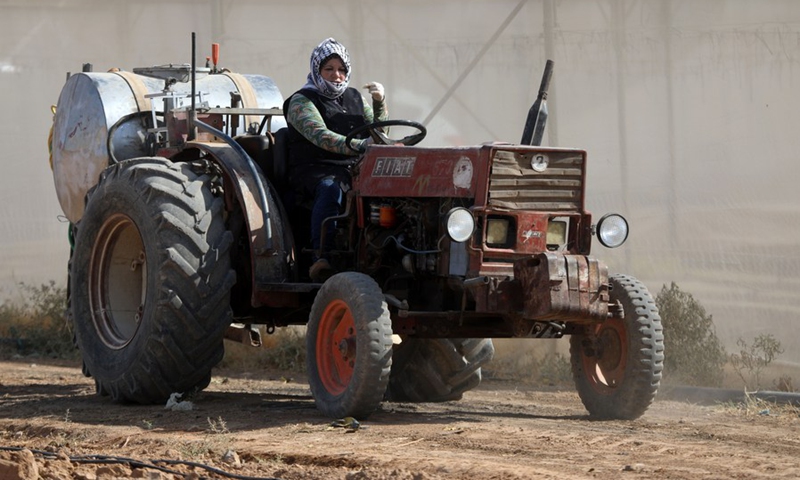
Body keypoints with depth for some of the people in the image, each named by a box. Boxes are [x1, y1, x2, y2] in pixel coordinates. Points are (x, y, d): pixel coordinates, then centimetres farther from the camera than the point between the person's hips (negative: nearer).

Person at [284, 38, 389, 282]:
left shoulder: (353, 97, 21)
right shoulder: (302, 101, -1)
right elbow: (321, 137, -18)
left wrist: (380, 102, 5)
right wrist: (359, 146, -32)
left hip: (353, 169, 5)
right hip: (314, 170, -5)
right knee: (330, 188, -40)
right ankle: (321, 259, -51)